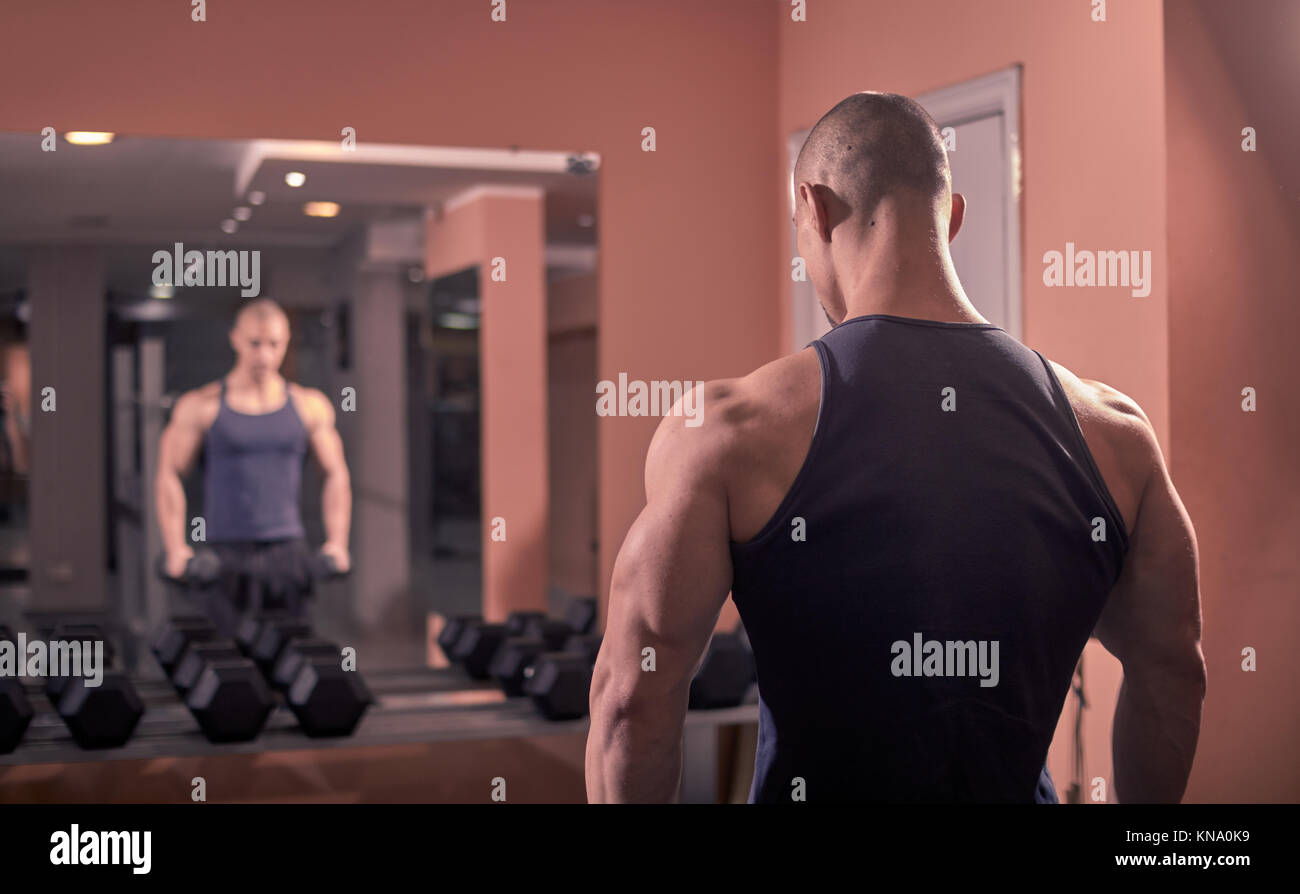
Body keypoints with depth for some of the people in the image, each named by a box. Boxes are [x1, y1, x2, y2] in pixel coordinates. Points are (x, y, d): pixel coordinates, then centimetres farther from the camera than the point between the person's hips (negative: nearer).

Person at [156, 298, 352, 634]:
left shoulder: (309, 406, 8)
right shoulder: (201, 407, 1)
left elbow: (335, 474, 12)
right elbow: (170, 477, 1)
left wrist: (337, 543, 2)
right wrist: (176, 549, -9)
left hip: (288, 549, 2)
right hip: (226, 553, -2)